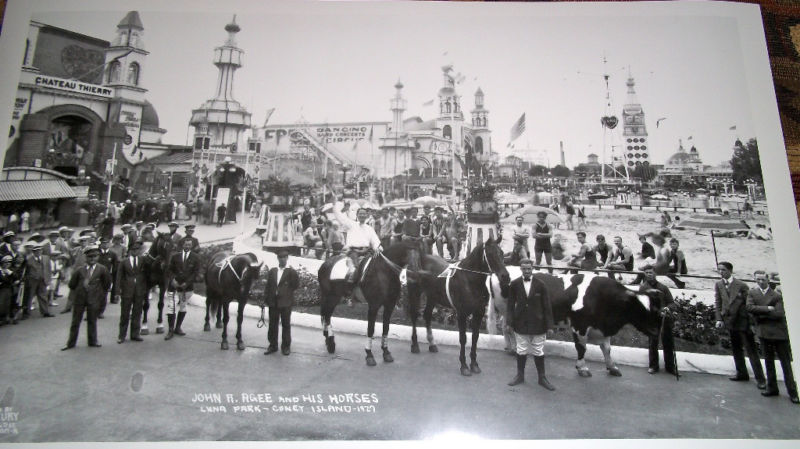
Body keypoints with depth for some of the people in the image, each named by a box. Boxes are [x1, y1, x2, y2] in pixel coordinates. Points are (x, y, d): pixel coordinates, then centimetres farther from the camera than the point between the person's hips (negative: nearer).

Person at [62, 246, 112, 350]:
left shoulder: (102, 269, -4)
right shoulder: (80, 269, -1)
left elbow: (107, 284, 6)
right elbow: (72, 284, 9)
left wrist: (101, 294, 7)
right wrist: (79, 292, 10)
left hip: (93, 299, -1)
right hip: (79, 298, 1)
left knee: (92, 321, 9)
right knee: (75, 321, 9)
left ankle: (93, 341, 22)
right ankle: (71, 343, 19)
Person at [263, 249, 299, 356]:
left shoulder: (291, 271, -2)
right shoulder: (272, 271, 9)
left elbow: (296, 285, -6)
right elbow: (268, 286, 9)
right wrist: (266, 299, 3)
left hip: (286, 302, -3)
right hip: (273, 302, 3)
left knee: (286, 325, 5)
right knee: (273, 324, 9)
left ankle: (286, 346, 13)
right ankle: (272, 345, 20)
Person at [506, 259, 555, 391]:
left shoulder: (540, 285, -6)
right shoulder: (514, 284, -4)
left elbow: (547, 307, -3)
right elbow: (511, 304, 1)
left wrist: (549, 326, -4)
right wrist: (510, 322, -4)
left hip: (537, 325, -1)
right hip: (520, 325, 1)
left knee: (538, 352, 9)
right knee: (521, 351, 12)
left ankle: (542, 378, 23)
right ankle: (520, 376, 27)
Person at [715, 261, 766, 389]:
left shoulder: (741, 285, -7)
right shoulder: (718, 285, 4)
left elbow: (748, 303, -6)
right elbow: (718, 303, 4)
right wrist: (719, 319, -5)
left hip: (742, 322, -4)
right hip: (730, 322, 4)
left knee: (751, 350, -1)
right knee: (736, 349, 14)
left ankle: (760, 378, 4)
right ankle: (742, 373, 26)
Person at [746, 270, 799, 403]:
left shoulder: (777, 295, -2)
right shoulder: (752, 293, 5)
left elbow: (779, 314, -13)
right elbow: (749, 307, -10)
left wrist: (760, 314, -11)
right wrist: (767, 309, -16)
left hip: (779, 332, -3)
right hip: (764, 332, 3)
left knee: (786, 362, 2)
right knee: (768, 362, 12)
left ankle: (792, 391, 9)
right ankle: (772, 388, 22)